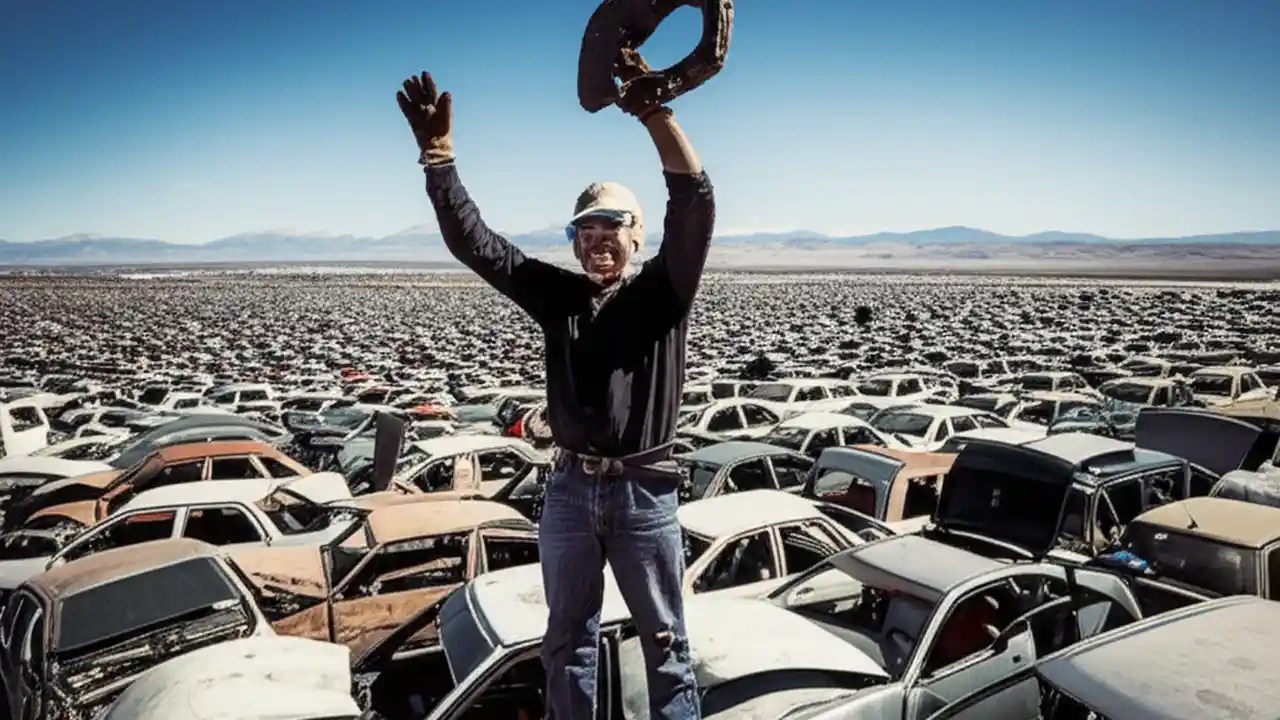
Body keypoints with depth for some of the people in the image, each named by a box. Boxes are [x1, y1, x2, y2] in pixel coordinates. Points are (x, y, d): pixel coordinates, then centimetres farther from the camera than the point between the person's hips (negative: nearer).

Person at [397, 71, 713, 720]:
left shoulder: (663, 290, -2)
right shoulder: (557, 295, 6)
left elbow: (694, 205, -18)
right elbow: (473, 242, 0)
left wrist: (658, 116, -31)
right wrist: (438, 157, -11)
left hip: (645, 492, -3)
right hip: (570, 488, 3)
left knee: (664, 637, 13)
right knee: (569, 634, 18)